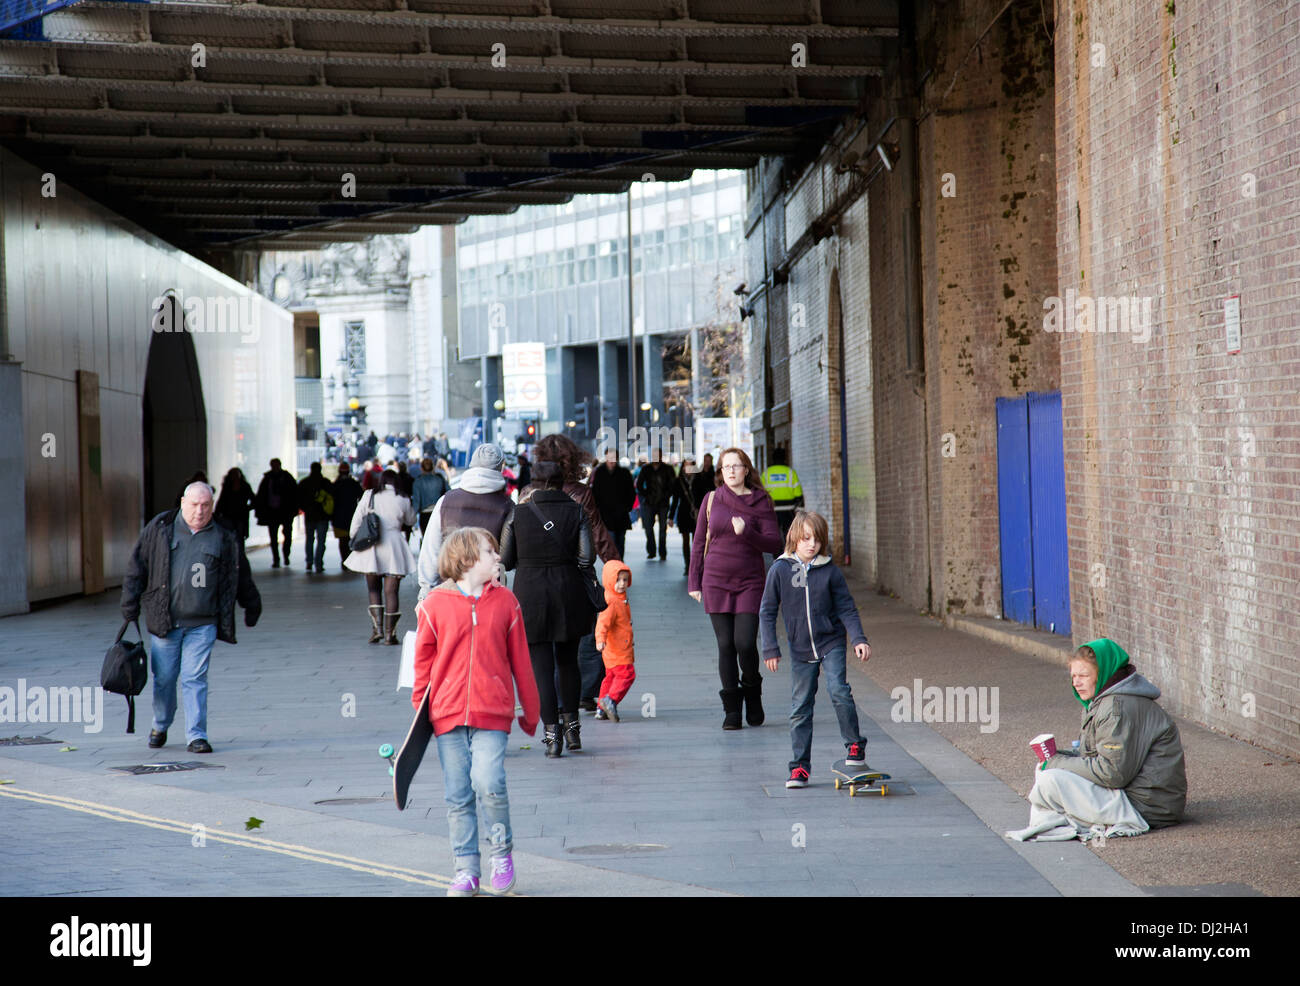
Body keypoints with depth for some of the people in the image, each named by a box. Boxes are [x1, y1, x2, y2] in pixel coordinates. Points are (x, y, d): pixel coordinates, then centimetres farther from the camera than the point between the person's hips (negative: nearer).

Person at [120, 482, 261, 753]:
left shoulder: (225, 538, 6)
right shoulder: (159, 529, 4)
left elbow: (241, 577, 17)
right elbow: (137, 567, 7)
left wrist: (252, 607, 24)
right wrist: (130, 606, 3)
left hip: (202, 624, -1)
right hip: (164, 620, 1)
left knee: (195, 679, -5)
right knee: (164, 678, 7)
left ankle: (197, 736, -1)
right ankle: (160, 727, 29)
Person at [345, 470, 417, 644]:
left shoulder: (369, 496, 1)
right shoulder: (402, 501, -1)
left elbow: (356, 521, 3)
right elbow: (411, 521, 15)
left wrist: (353, 539, 15)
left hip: (371, 549, 1)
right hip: (393, 549, -1)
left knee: (374, 589, 11)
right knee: (391, 591, 1)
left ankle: (376, 628, -3)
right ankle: (389, 633, -1)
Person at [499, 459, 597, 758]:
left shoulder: (519, 514, -2)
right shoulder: (576, 512, 0)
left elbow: (505, 560, 0)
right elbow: (586, 557, -8)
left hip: (530, 594, -2)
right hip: (569, 593, 2)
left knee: (541, 666, 2)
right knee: (567, 660, 19)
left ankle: (551, 732, -3)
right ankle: (571, 725, 24)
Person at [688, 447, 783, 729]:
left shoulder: (761, 502, 1)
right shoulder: (712, 500, 6)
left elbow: (774, 544, -3)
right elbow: (699, 542, 11)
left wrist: (747, 533, -19)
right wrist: (693, 581, 8)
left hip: (750, 583, -1)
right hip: (716, 582, 1)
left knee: (745, 643, -11)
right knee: (726, 645, -1)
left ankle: (752, 694, 16)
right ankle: (731, 709, 8)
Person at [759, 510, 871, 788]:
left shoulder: (829, 571, -3)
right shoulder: (780, 570, -3)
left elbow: (846, 608, 3)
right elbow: (767, 611, 1)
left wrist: (859, 639, -9)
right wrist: (770, 648, -3)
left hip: (831, 643, -1)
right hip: (800, 649, 1)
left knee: (839, 692, -18)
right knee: (800, 708, 3)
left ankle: (855, 745, 3)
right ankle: (799, 767, 11)